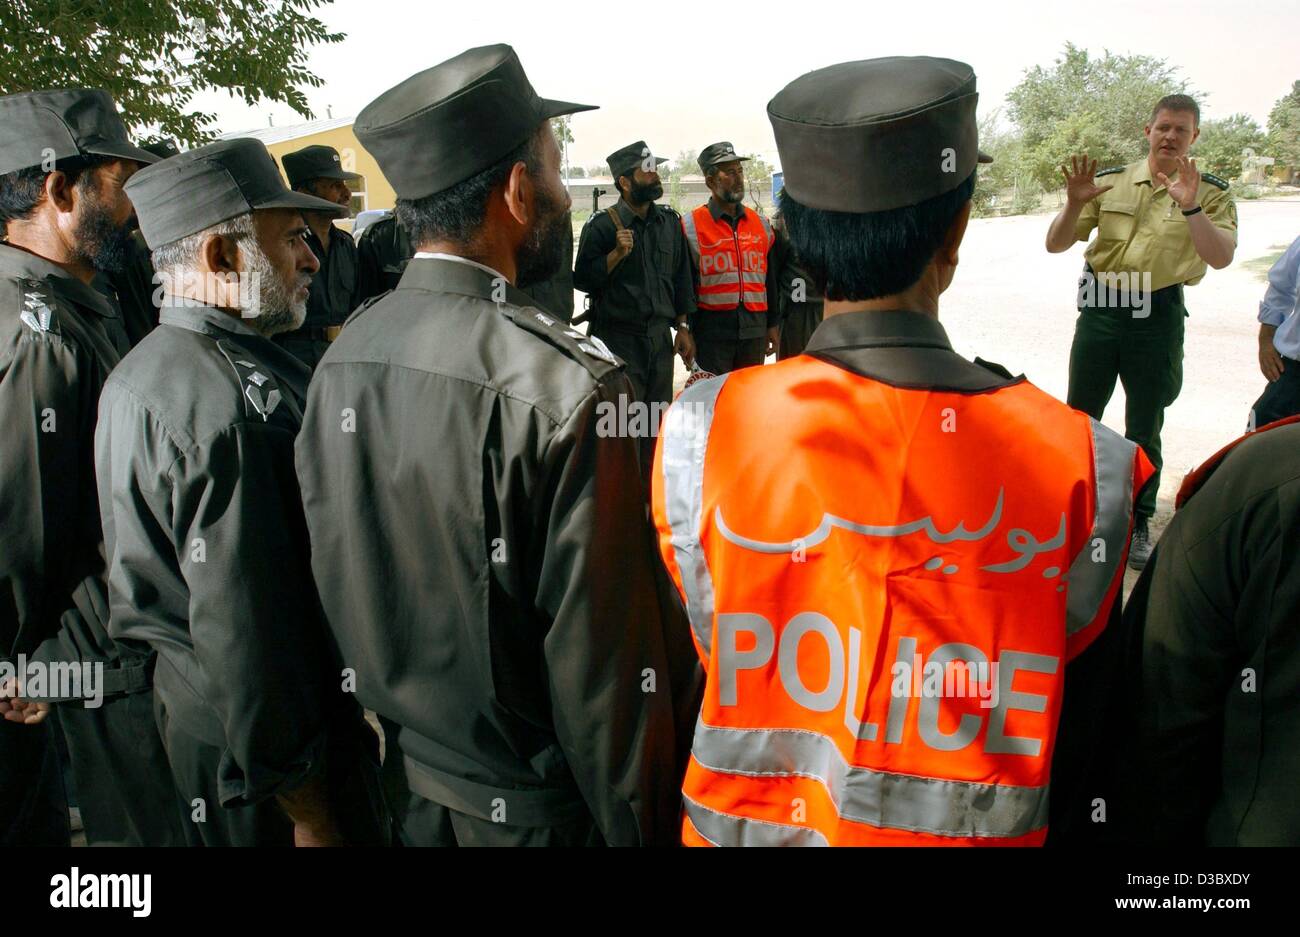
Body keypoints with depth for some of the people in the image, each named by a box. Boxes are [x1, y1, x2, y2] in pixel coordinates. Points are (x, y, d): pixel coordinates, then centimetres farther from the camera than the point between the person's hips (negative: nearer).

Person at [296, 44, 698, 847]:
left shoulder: (342, 358, -6)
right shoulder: (569, 388, -28)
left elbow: (338, 585, 3)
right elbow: (612, 662, -24)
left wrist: (405, 725, 16)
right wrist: (644, 824, -9)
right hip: (543, 808, -6)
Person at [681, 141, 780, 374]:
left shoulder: (760, 223, 12)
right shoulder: (691, 225, -1)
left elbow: (769, 278, 16)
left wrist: (773, 324, 12)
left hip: (755, 329, 5)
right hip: (712, 327, -4)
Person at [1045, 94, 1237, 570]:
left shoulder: (1210, 193, 0)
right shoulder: (1111, 182, 2)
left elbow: (1220, 258, -15)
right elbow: (1056, 245, 0)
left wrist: (1190, 208, -26)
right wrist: (1075, 204, -18)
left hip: (1158, 316, -1)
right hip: (1101, 307, 1)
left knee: (1144, 428, 7)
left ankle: (1138, 523, 21)